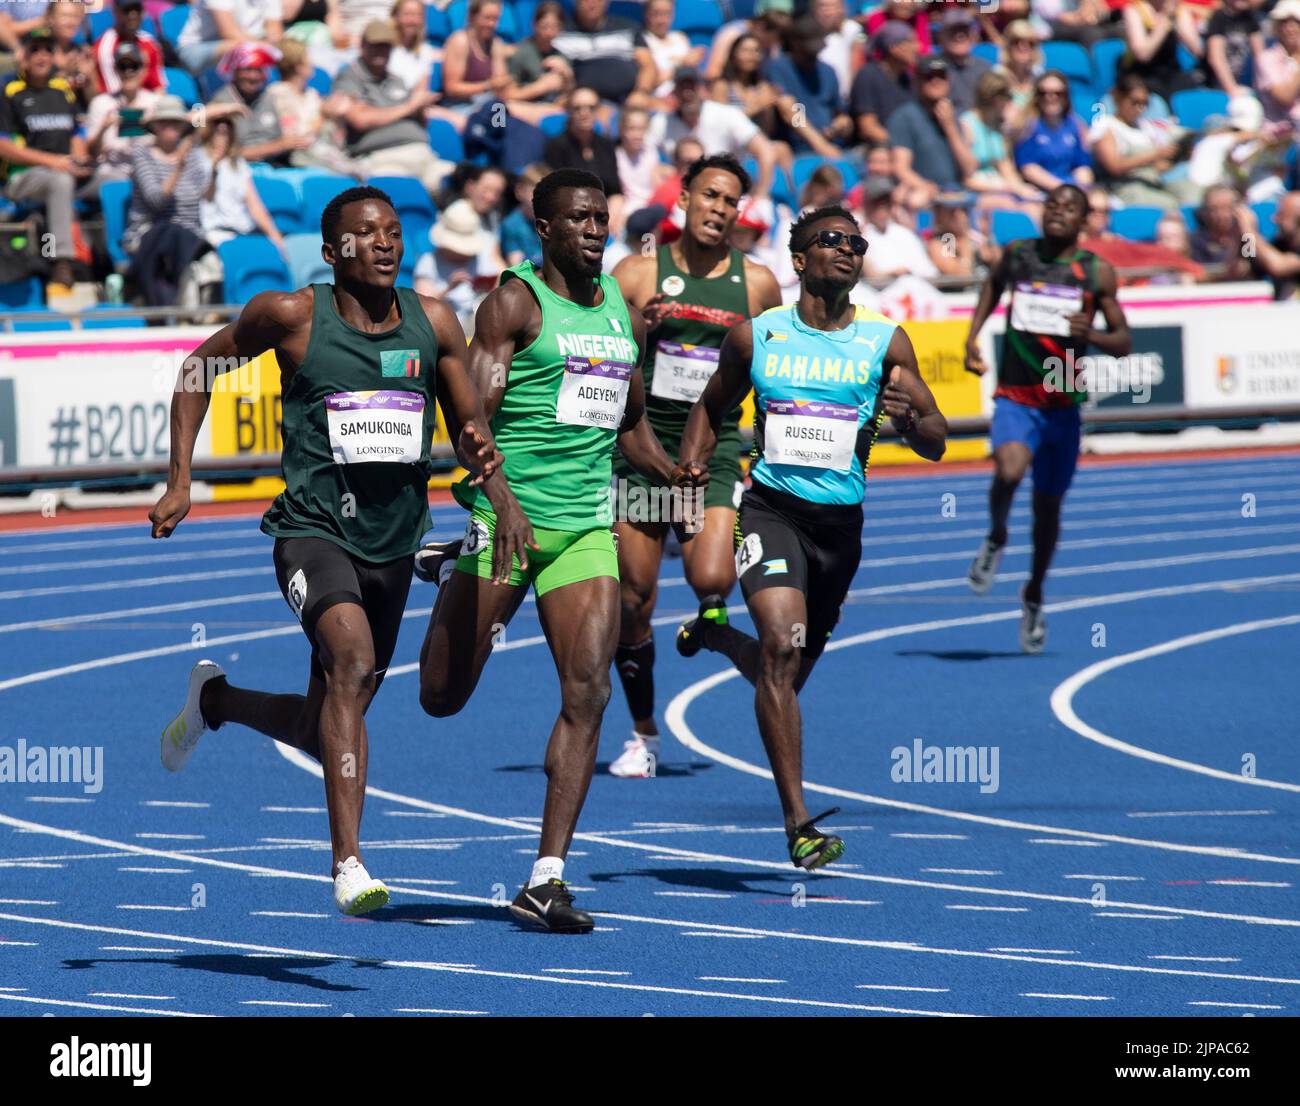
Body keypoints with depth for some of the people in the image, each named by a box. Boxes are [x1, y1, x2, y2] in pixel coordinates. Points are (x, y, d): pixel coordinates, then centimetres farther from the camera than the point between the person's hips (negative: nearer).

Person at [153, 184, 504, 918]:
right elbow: (200, 368, 10)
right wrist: (180, 479, 3)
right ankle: (348, 864, -35)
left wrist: (486, 460, -14)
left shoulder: (434, 323, 4)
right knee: (352, 657, -33)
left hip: (394, 543, 5)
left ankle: (215, 699, 46)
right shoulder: (292, 316, -5)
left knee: (323, 733, 14)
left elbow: (471, 428, 11)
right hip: (315, 527, -5)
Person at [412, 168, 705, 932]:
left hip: (587, 526, 5)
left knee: (589, 693, -10)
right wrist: (500, 500, -29)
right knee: (443, 697, 4)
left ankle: (548, 879, -8)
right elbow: (472, 411, -14)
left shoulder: (625, 315, 15)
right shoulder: (516, 303, -5)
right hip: (508, 517, -5)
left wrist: (669, 469, 8)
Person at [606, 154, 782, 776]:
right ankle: (643, 734, 18)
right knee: (633, 601, 2)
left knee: (711, 580, -22)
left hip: (715, 452, 0)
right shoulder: (638, 273, 1)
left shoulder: (757, 284, 5)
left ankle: (709, 616, 17)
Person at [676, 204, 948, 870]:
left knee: (787, 671, 15)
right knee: (782, 646, -22)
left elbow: (937, 442, 3)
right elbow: (711, 408, 18)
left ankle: (715, 637, 51)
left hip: (840, 520, 3)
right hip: (771, 508, -3)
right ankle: (798, 824, -22)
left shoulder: (886, 342, 1)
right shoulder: (755, 336, 2)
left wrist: (908, 419, -20)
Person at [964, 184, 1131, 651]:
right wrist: (974, 334, 12)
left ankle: (1034, 595, 35)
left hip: (1063, 405, 1)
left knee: (1048, 507, 12)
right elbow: (994, 283, 24)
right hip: (1015, 397, -1)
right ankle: (996, 538, 2)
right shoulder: (1017, 253, 1)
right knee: (1008, 471, -30)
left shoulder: (1097, 272, -2)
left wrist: (1091, 335, -21)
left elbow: (1123, 343, 1)